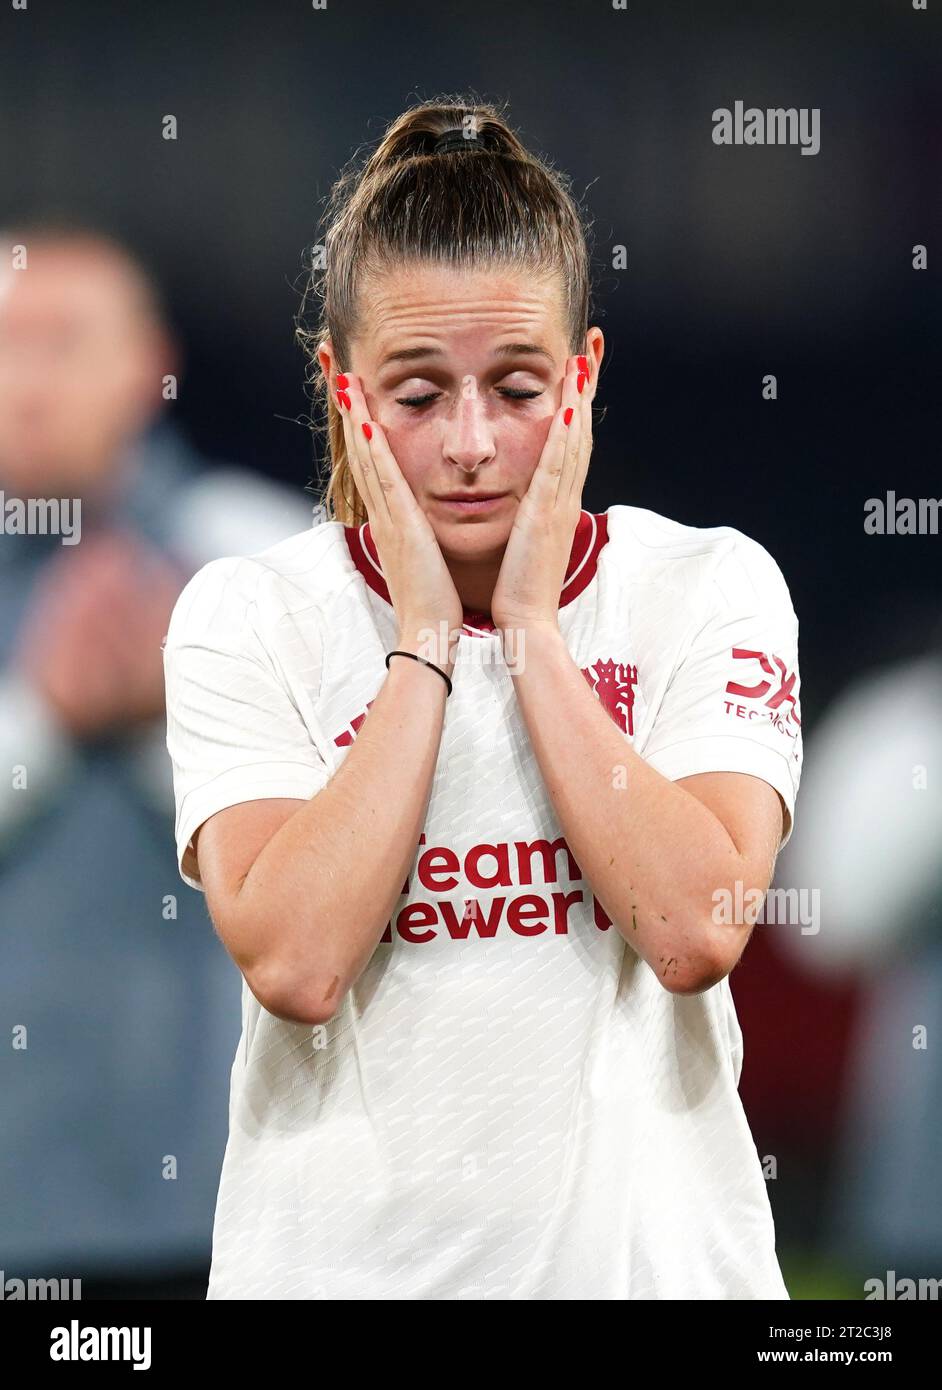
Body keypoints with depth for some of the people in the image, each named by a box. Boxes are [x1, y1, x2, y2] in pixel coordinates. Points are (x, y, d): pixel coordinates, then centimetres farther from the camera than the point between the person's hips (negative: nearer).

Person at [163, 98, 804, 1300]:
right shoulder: (248, 614, -3)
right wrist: (425, 638, -13)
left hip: (645, 1245, 1)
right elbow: (292, 964, -17)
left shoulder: (709, 589, -2)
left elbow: (695, 932, -16)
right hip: (341, 1255, 0)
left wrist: (531, 624, -13)